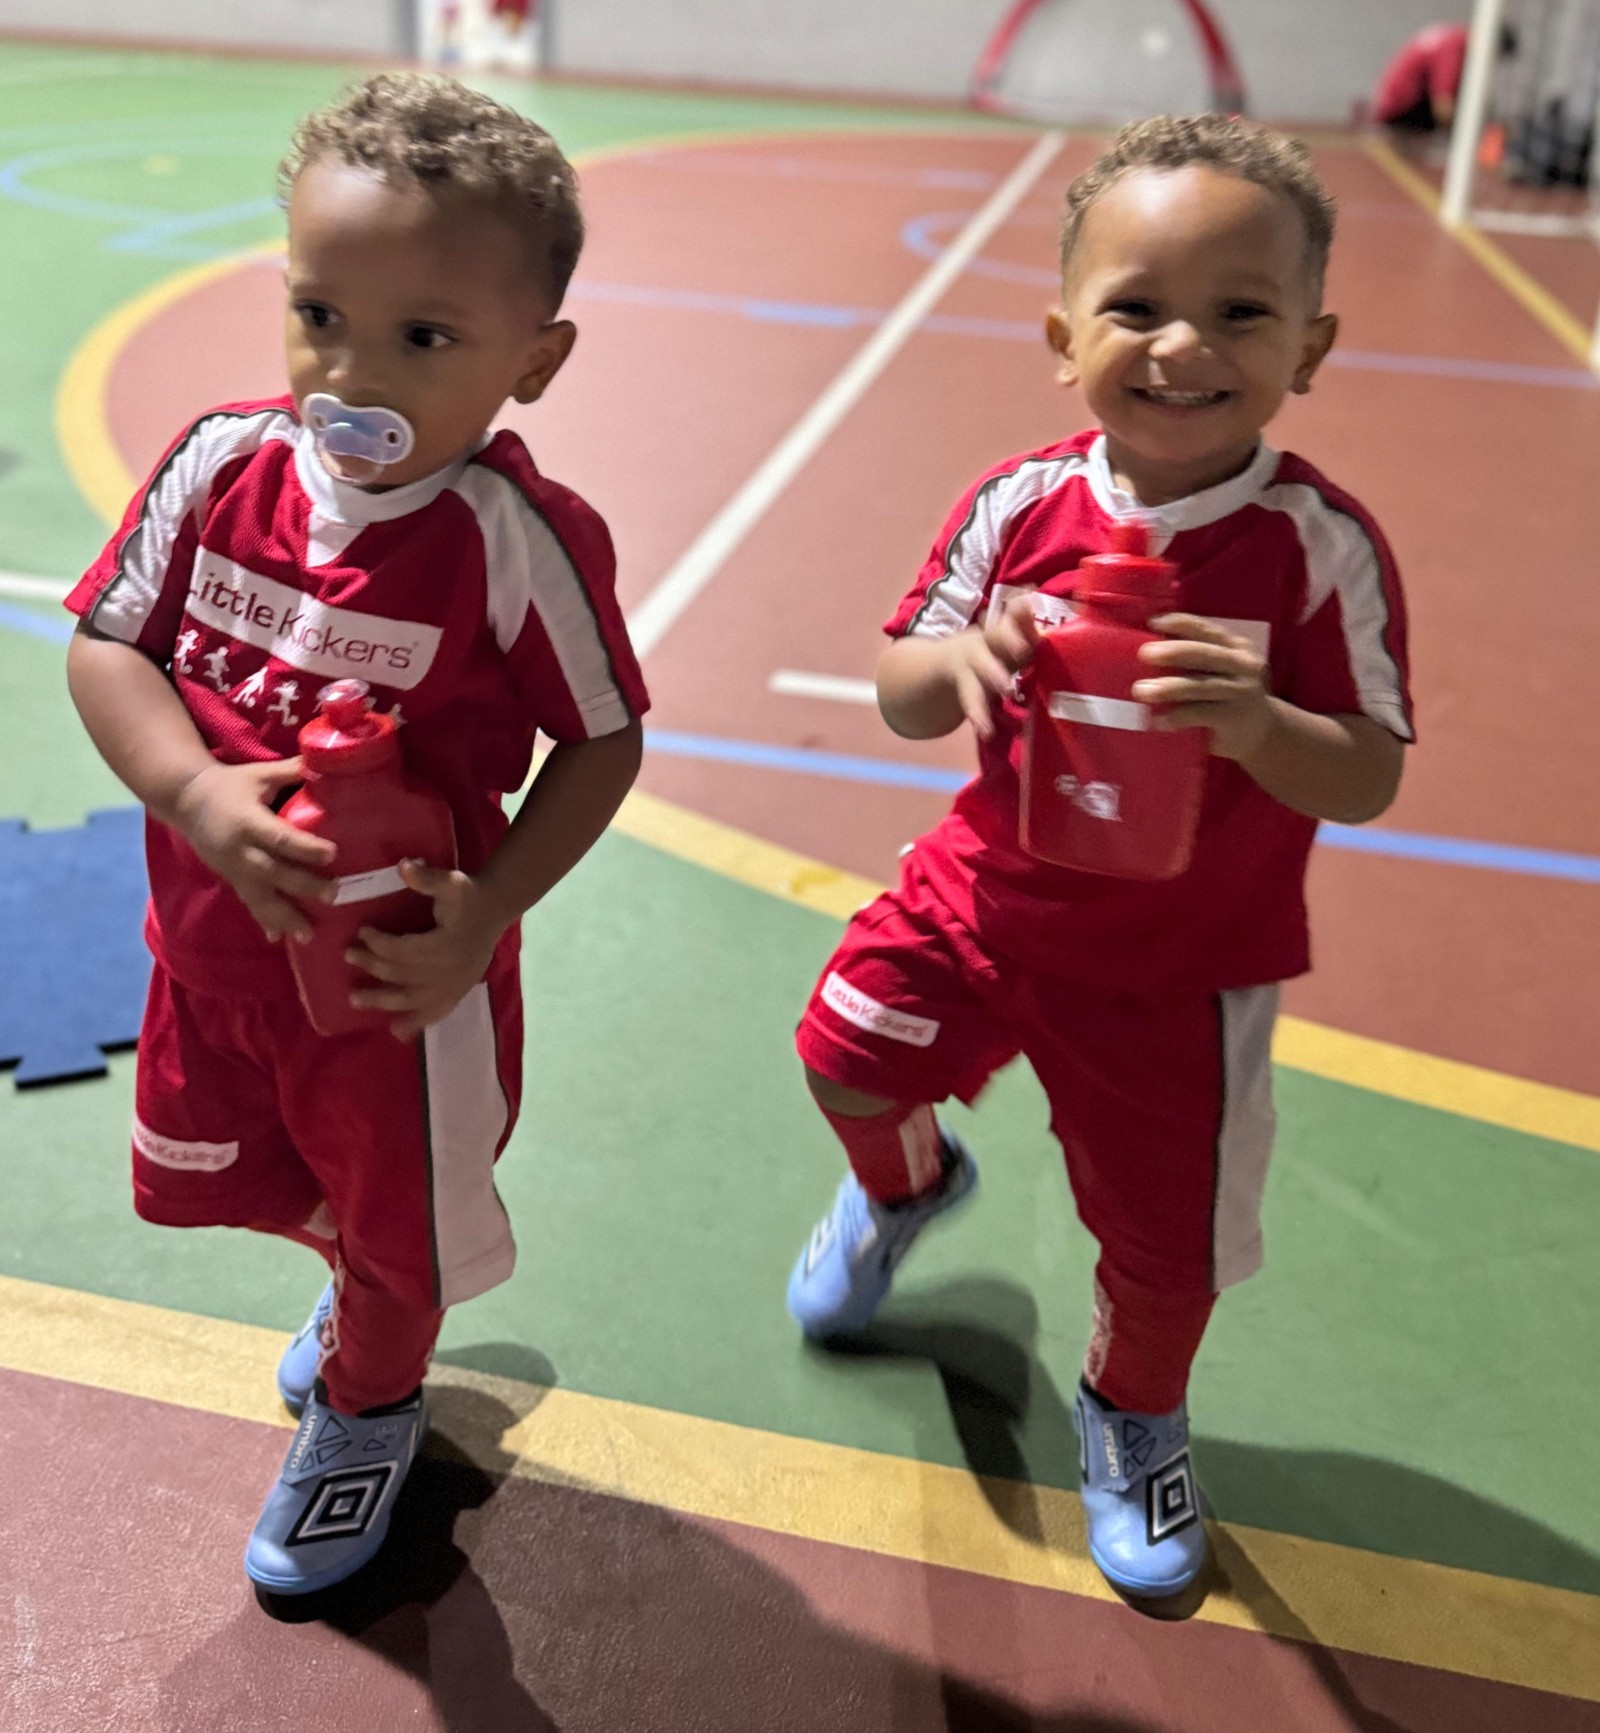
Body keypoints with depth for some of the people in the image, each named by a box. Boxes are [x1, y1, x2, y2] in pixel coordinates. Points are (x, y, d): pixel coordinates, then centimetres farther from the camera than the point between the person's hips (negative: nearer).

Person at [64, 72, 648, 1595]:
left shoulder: (519, 537, -24)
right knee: (233, 1178, 27)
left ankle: (365, 1403, 53)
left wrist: (488, 910, -24)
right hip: (214, 937, 5)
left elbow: (601, 741, -14)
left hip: (401, 966, -4)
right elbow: (105, 642, -5)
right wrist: (194, 793, -23)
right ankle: (364, 1293, 61)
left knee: (398, 1232, 18)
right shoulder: (222, 463, -12)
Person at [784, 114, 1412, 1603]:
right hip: (989, 894, 2)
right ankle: (903, 1188, 46)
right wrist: (955, 661, -29)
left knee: (1163, 1242, 9)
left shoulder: (1319, 545, -19)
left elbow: (1371, 780, -17)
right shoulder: (1020, 506, -12)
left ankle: (1132, 1418, 44)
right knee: (847, 1056, 8)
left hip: (1182, 963, -2)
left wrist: (1260, 726, -38)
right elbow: (900, 702, -6)